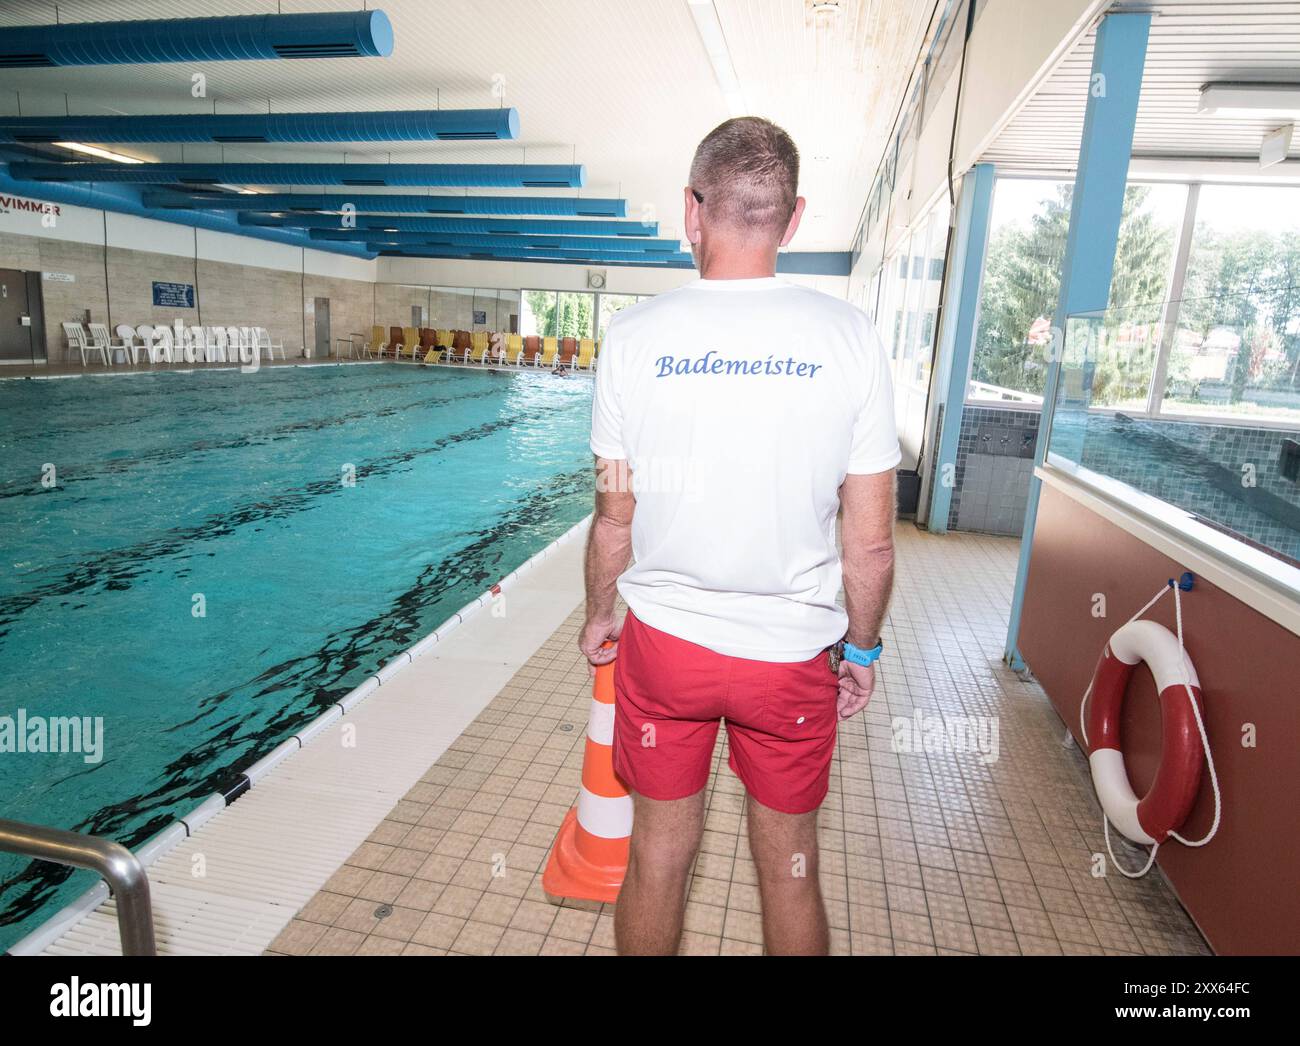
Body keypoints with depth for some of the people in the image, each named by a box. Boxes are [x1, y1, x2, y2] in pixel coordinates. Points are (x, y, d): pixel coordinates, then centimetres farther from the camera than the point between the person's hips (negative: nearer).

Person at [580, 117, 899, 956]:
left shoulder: (635, 336, -9)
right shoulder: (849, 336, -10)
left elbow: (615, 519, -4)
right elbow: (872, 544, -8)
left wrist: (600, 612, 14)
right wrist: (862, 648, 9)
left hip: (664, 641, 1)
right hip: (792, 651, 0)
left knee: (659, 855, 20)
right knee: (790, 868, 21)